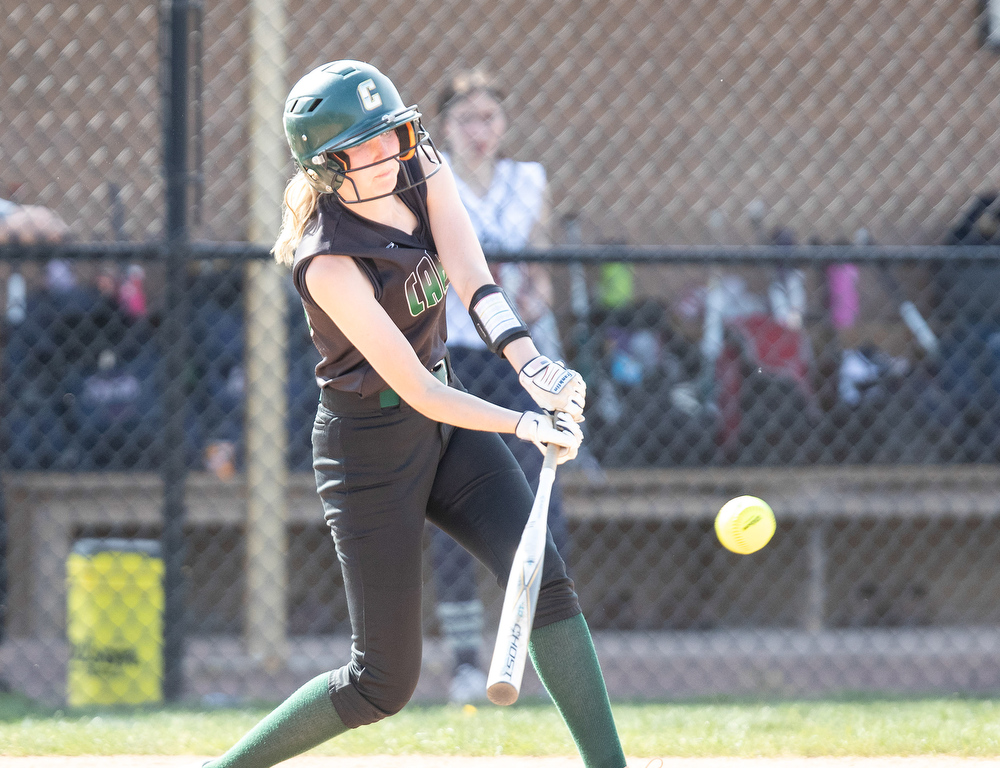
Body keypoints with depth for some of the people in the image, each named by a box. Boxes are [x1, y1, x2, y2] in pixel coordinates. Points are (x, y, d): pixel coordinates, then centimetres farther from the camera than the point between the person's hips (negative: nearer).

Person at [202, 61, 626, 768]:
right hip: (371, 445, -7)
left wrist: (531, 364, -38)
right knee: (384, 683, -2)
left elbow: (471, 278, -20)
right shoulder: (330, 262, -26)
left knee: (543, 578, -13)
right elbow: (417, 392, -27)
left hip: (447, 428, 7)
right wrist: (524, 425, -39)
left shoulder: (421, 169, -6)